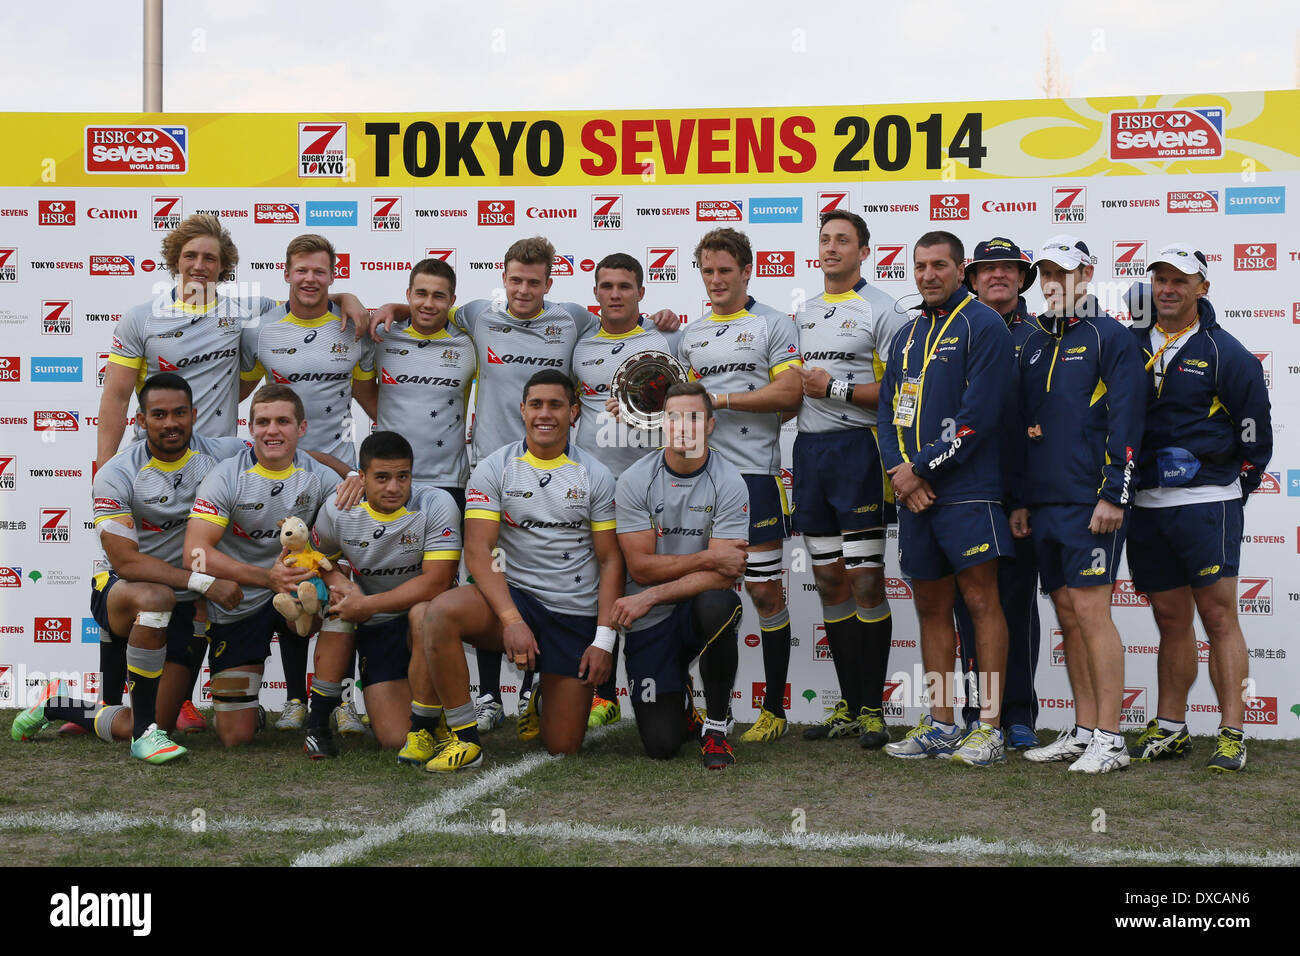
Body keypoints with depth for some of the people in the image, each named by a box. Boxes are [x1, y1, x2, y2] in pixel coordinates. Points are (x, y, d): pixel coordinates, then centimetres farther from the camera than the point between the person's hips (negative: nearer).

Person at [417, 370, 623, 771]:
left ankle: (545, 700, 36)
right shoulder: (492, 470, 0)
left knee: (562, 747, -2)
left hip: (577, 615, 1)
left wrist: (603, 640, -7)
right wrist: (512, 620, -23)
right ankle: (465, 737, -20)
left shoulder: (596, 477, 4)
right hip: (514, 595, -1)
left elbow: (611, 561, 3)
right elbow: (478, 552, -9)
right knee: (441, 613, -35)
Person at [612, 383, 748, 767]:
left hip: (700, 606, 0)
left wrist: (651, 597, -21)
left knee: (716, 603, -39)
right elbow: (640, 566, -10)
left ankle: (716, 725, -16)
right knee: (661, 744, -11)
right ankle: (678, 699, 29)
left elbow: (725, 575, -16)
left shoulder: (729, 483, -9)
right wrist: (707, 557, -17)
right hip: (650, 621, 0)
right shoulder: (635, 480, -6)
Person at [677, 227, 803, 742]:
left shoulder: (773, 324, 0)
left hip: (754, 472, -5)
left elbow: (790, 392, -10)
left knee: (765, 589, -1)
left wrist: (722, 399, -12)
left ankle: (774, 709, 7)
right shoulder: (691, 334, 18)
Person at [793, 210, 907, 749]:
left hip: (857, 448, -7)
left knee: (865, 580, -7)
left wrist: (836, 389, -14)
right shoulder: (804, 314, 19)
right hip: (809, 450, 7)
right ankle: (848, 705, 15)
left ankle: (872, 708, 0)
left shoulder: (881, 311, -4)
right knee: (829, 580, 8)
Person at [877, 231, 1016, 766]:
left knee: (980, 600, -6)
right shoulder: (907, 335, 18)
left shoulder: (983, 326, -5)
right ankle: (940, 726, 15)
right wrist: (898, 470, -1)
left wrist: (920, 469, -12)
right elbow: (890, 410, 17)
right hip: (915, 497, 7)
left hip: (966, 489, -7)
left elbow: (978, 414, -14)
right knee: (930, 607, 9)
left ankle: (989, 727, -2)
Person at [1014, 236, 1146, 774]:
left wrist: (1114, 495, -15)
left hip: (1091, 502, -7)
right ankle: (1083, 732, 15)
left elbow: (1126, 420, -10)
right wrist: (1021, 500, 17)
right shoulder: (1035, 346, 19)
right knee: (1068, 614, 9)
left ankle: (1109, 740, -5)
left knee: (1090, 609, -10)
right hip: (1044, 503, 7)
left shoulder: (1109, 337, -3)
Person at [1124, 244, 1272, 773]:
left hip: (1206, 502, -4)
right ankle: (1169, 729, 18)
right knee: (1171, 620, 11)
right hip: (1145, 506, 4)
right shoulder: (1130, 345, 9)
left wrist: (1228, 494, 3)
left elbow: (1255, 436, 1)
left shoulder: (1225, 353, -3)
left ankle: (1232, 734, -3)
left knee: (1219, 617, -5)